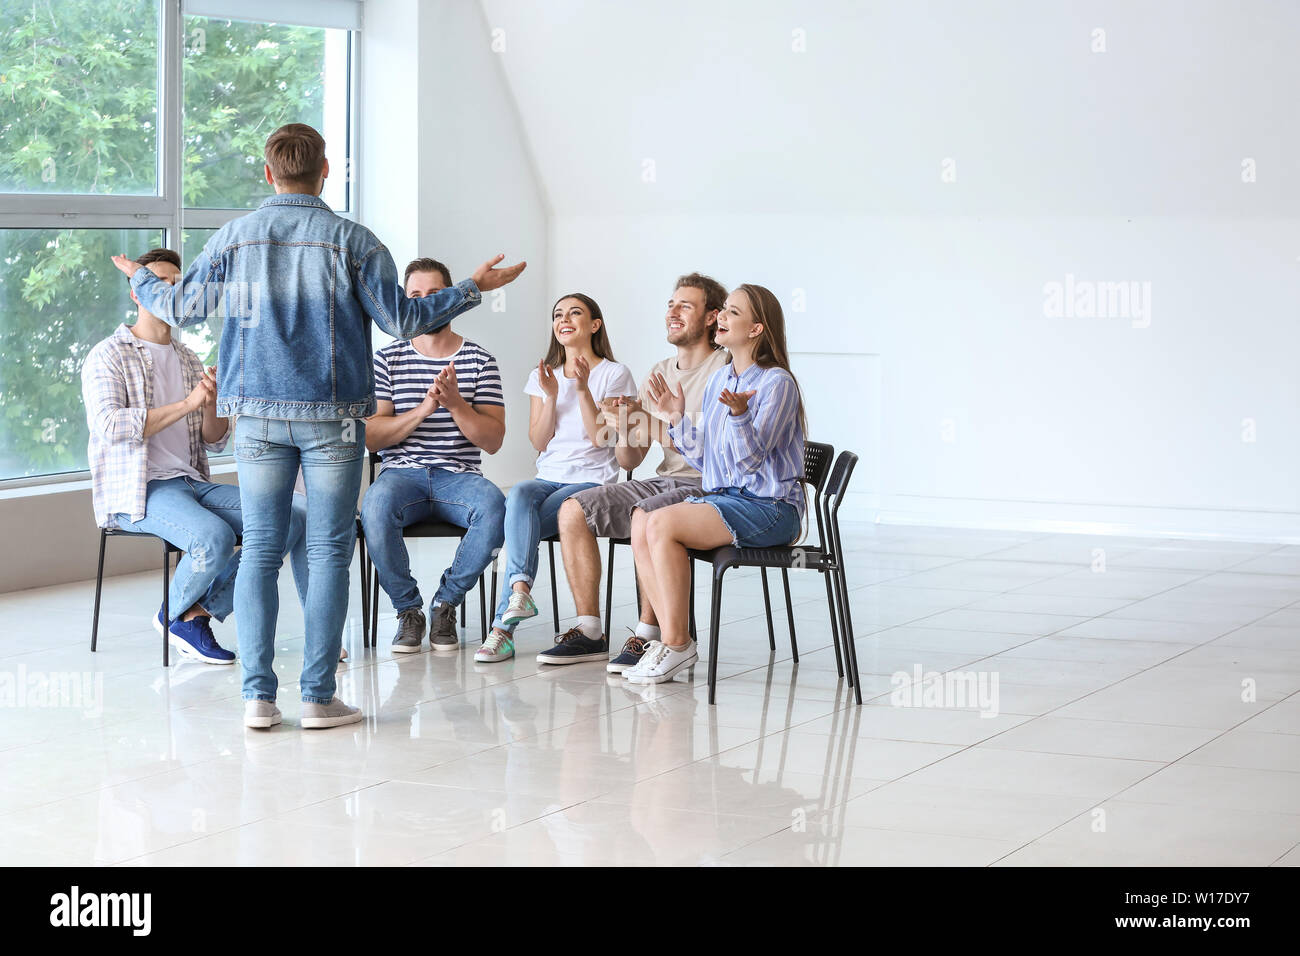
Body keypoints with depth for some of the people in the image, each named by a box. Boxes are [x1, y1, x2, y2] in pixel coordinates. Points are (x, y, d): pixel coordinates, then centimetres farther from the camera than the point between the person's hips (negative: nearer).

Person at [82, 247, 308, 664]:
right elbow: (111, 427, -17)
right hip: (139, 489, -7)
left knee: (290, 520, -13)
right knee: (214, 536, -34)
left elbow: (215, 443, 17)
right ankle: (177, 615, -3)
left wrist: (211, 406, -6)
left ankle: (201, 610, -7)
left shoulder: (189, 360, 20)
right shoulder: (108, 356, -1)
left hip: (192, 481, 7)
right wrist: (187, 404, -18)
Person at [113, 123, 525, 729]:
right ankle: (317, 696, 1)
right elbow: (403, 320, -5)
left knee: (259, 550, 6)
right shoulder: (351, 241, -4)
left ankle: (258, 695, 3)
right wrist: (472, 288, 7)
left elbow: (180, 308, 11)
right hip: (331, 415, -2)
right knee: (329, 552, 2)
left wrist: (140, 280, 32)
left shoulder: (234, 237, 3)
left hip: (258, 414, 2)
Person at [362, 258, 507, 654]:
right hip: (402, 472, 0)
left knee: (494, 506, -34)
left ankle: (445, 603, -12)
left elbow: (493, 440, 1)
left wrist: (456, 403, -15)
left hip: (459, 474, 0)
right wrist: (424, 409, -13)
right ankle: (408, 609, -13)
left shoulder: (479, 360, 7)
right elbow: (372, 436, 0)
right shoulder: (388, 359, 8)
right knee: (376, 506, -36)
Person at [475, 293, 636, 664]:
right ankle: (520, 587, -49)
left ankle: (503, 628, -29)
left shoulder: (614, 375, 3)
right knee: (518, 495, -34)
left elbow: (601, 437, -8)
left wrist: (582, 389, -16)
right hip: (549, 477, 4)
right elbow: (539, 442, 8)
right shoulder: (543, 375, 17)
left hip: (592, 480, -4)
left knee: (520, 525, -28)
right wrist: (551, 396, -5)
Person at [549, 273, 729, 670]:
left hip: (708, 487, -8)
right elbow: (630, 462, 14)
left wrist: (654, 425, -25)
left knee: (646, 516, -36)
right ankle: (590, 633, -7)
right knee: (573, 510, -9)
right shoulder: (659, 372, 16)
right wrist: (623, 430, -8)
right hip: (663, 481, 8)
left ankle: (648, 636, -26)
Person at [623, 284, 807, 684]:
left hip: (769, 507, -8)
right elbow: (701, 457, 17)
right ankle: (670, 637, -12)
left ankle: (677, 645, -17)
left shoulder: (777, 383, -10)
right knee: (641, 521, -14)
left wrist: (739, 413, -33)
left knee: (662, 523, -25)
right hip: (721, 498, 8)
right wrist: (677, 416, 6)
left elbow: (751, 460, -17)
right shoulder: (718, 379, 14)